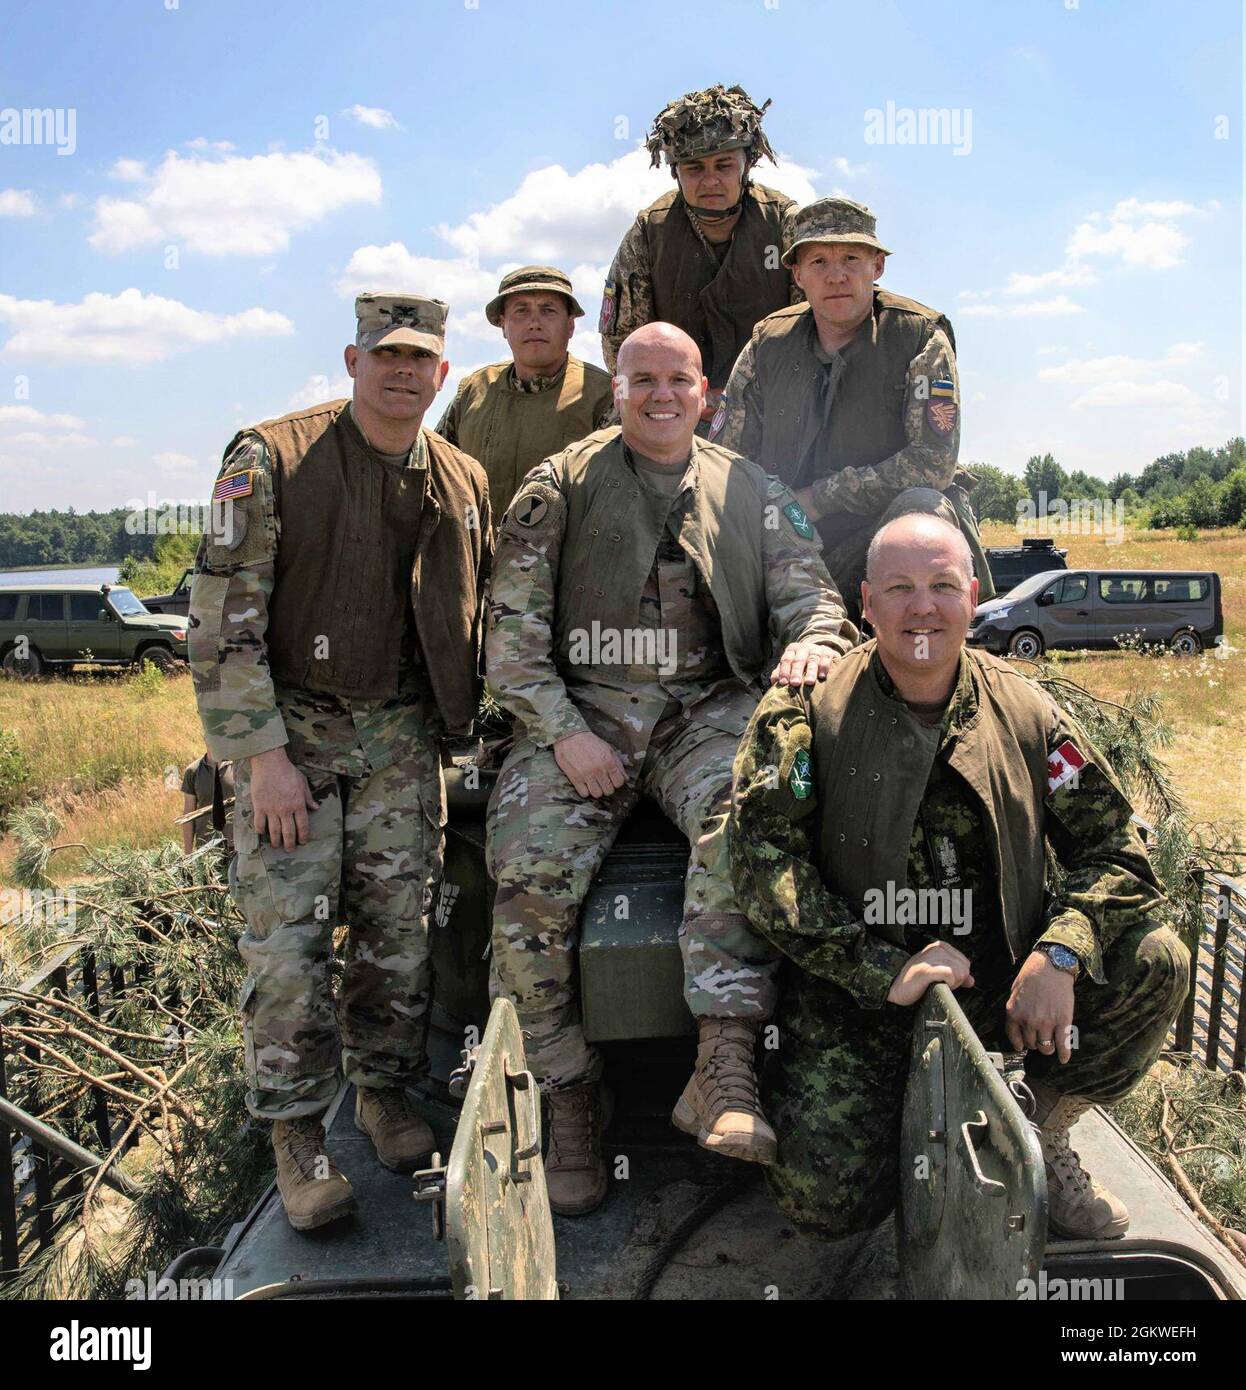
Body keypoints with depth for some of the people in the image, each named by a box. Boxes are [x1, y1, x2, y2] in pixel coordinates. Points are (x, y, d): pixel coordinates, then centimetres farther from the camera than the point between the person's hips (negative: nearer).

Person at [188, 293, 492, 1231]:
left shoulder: (463, 482, 7)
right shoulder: (272, 459, -7)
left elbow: (484, 616, 17)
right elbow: (224, 618, -11)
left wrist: (467, 721, 10)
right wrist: (264, 754, -15)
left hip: (403, 738, 4)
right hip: (290, 731, -3)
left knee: (398, 929, 7)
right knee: (288, 939, -4)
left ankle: (385, 1091, 28)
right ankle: (298, 1134, 12)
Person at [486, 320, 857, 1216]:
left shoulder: (752, 494, 16)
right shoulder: (559, 487, 10)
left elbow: (809, 595, 10)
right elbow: (513, 628, 4)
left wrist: (811, 641, -16)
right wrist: (564, 732, -10)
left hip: (708, 707, 1)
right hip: (582, 708, 0)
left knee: (743, 814, -33)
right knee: (527, 873, -22)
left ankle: (725, 1067, -33)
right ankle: (571, 1100, -4)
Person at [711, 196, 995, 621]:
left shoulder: (920, 336, -7)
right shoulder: (767, 345, 4)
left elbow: (934, 462, -16)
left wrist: (822, 496, -14)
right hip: (798, 542, 3)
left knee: (921, 506, -35)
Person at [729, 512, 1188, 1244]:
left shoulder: (1027, 711, 1)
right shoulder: (807, 708, -8)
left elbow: (1113, 846, 1)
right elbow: (765, 858, -16)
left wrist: (1060, 953, -18)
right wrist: (885, 970, -23)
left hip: (1003, 980, 3)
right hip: (857, 994, -3)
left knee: (1155, 963, -18)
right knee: (830, 1199, -19)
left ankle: (1042, 1134, 8)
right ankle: (908, 1121, 19)